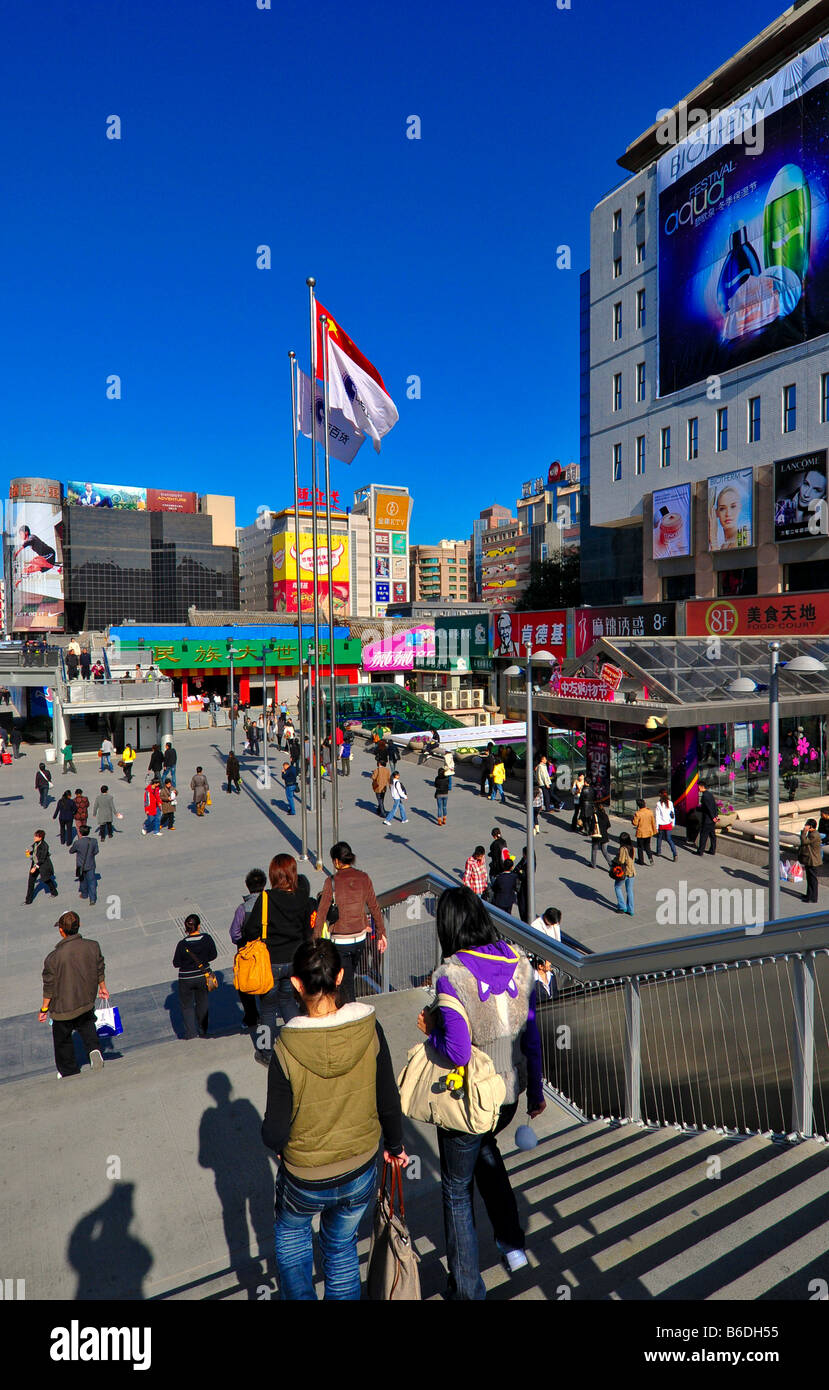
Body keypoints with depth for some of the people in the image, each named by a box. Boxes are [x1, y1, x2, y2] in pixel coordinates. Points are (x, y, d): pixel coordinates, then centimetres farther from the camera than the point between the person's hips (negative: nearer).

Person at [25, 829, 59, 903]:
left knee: (46, 880, 14)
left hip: (43, 865, -7)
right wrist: (30, 852, -7)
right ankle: (28, 901, 13)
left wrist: (35, 867, -27)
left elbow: (42, 859, -24)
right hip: (35, 863, 7)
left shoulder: (44, 846, -26)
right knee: (30, 881, 5)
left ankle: (54, 893, 41)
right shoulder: (35, 843, -4)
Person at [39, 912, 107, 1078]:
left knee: (62, 1039, 18)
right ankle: (94, 1048, 3)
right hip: (87, 1002, 3)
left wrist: (44, 1009, 1)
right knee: (86, 1025, 28)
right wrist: (103, 988, 20)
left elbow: (49, 987, -14)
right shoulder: (93, 946, -13)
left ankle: (70, 1072, 31)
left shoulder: (54, 957, -25)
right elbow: (100, 970, 2)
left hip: (63, 1007, -3)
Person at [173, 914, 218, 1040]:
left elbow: (176, 964, -9)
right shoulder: (207, 938, -17)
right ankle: (203, 1031, 33)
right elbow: (213, 955, -4)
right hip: (203, 977, 2)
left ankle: (191, 1033, 13)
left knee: (186, 1006, 18)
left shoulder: (182, 944, -21)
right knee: (202, 1003, 22)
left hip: (186, 980, -2)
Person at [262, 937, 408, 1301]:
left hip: (304, 1179, -2)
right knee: (342, 1246, 29)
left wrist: (277, 1143, 6)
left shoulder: (287, 1049, -28)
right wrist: (394, 1145, 11)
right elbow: (389, 1101, -8)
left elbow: (274, 1134, -18)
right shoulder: (368, 1029, -22)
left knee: (290, 1230, 32)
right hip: (360, 1172, 2)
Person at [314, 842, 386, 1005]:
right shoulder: (364, 878, -5)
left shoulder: (332, 882, -16)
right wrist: (381, 933, 11)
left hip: (340, 942, -5)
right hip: (360, 938, 5)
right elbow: (374, 908, 1)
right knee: (348, 975, 27)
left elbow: (321, 913, -12)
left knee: (345, 981, 8)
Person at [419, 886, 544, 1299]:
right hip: (511, 1091, 6)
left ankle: (467, 1289, 37)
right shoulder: (518, 961, -10)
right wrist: (535, 1090, 13)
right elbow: (531, 1033, 0)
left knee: (457, 1190, 20)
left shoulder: (451, 975, -26)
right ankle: (512, 1243, 45)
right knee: (485, 1148, 37)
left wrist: (431, 1031, -9)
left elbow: (457, 1054, -30)